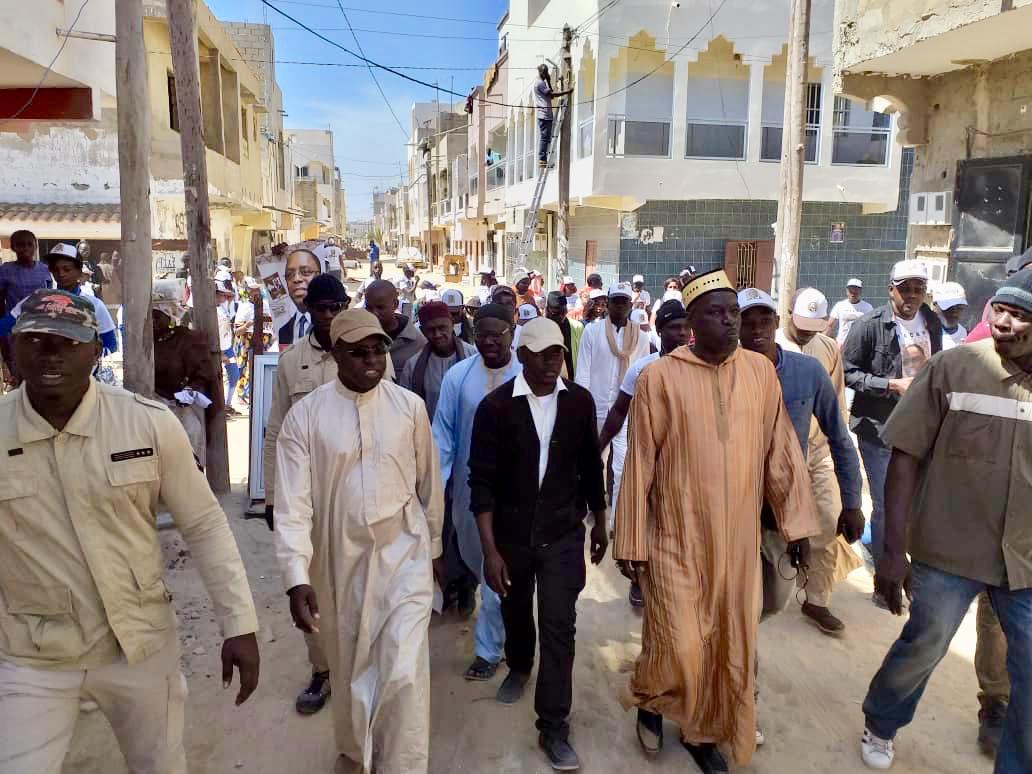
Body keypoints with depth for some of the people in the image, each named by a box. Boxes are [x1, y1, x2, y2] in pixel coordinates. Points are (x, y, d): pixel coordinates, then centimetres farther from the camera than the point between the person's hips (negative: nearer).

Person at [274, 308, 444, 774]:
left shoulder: (410, 406, -5)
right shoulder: (304, 416, -9)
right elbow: (293, 504, -13)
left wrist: (434, 544, 15)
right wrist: (297, 578, -22)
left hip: (404, 552, 0)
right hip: (339, 559, 1)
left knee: (405, 672, -7)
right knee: (348, 670, 19)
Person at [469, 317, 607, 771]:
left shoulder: (579, 401, -6)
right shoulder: (495, 406, -14)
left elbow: (590, 467, 5)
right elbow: (482, 482, -13)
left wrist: (600, 524, 12)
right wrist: (490, 550, -17)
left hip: (563, 533, 0)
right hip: (512, 533, 0)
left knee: (558, 624, -2)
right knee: (515, 610, 22)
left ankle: (553, 728, 12)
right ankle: (519, 667, 53)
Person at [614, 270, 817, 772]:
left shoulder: (761, 371, 1)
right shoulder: (659, 377, -10)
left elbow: (780, 452, 7)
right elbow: (639, 465, -7)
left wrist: (796, 522, 6)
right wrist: (632, 543, -5)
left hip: (738, 538, 4)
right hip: (676, 539, -4)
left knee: (731, 645, 13)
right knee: (679, 647, -1)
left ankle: (704, 732, 37)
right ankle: (648, 700, 32)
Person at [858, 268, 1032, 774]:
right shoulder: (952, 367, -11)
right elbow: (905, 458, -9)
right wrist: (893, 550, -11)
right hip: (948, 551, -2)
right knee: (922, 649, 15)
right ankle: (880, 725, 43)